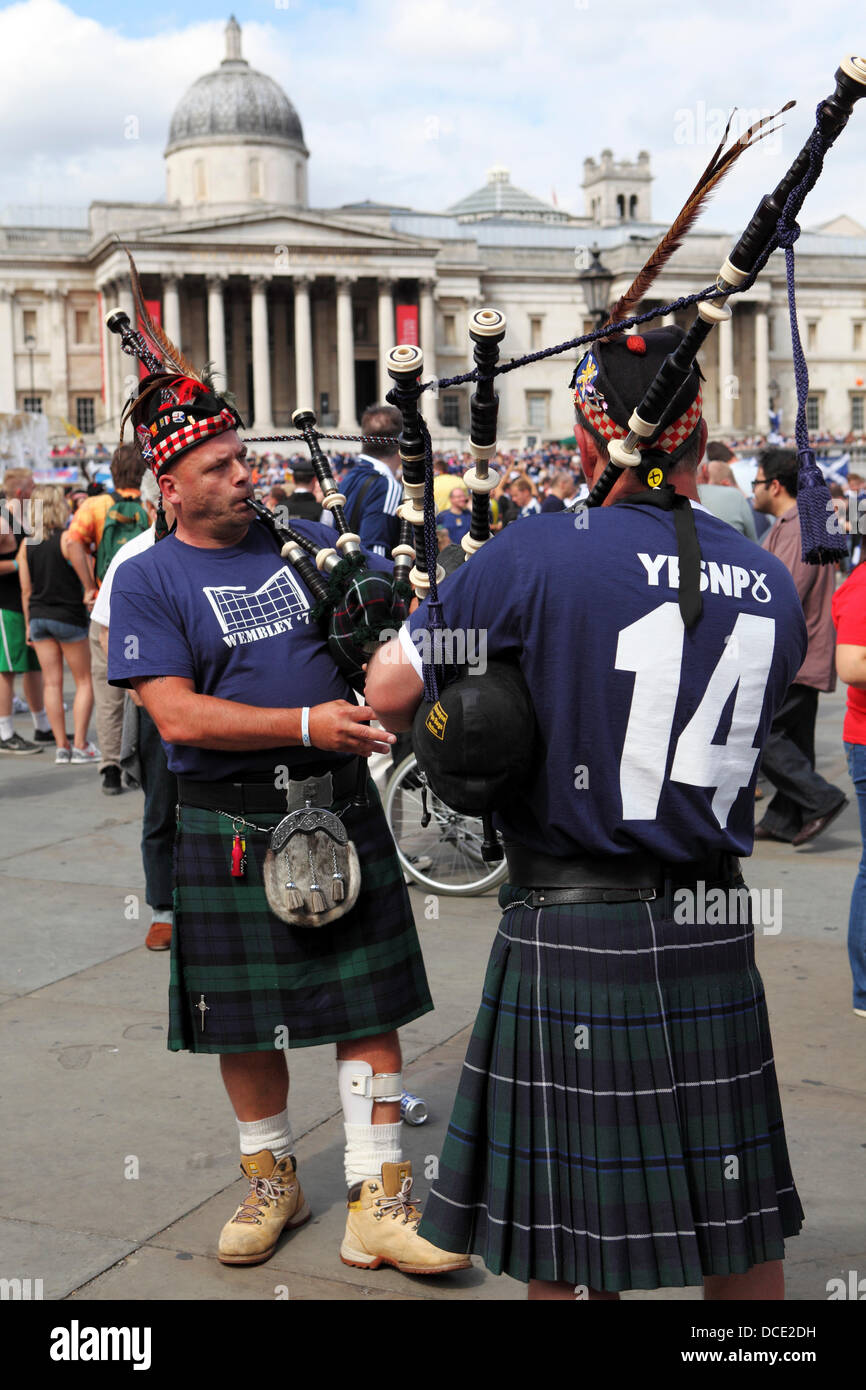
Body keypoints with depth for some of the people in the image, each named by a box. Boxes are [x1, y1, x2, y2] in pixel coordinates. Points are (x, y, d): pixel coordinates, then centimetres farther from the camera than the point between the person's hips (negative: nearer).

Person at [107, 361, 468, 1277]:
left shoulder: (304, 539, 7)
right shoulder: (146, 583, -4)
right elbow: (177, 717, -15)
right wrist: (308, 725, -21)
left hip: (340, 810, 3)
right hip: (230, 831, -2)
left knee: (369, 1006, 3)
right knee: (243, 1021, 10)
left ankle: (376, 1200, 13)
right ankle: (272, 1180, 33)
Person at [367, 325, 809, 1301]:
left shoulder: (539, 557, -15)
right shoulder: (770, 584, 3)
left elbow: (387, 691, -10)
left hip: (573, 932, -5)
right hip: (712, 924, 5)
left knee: (574, 1238, 10)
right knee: (737, 1223, 19)